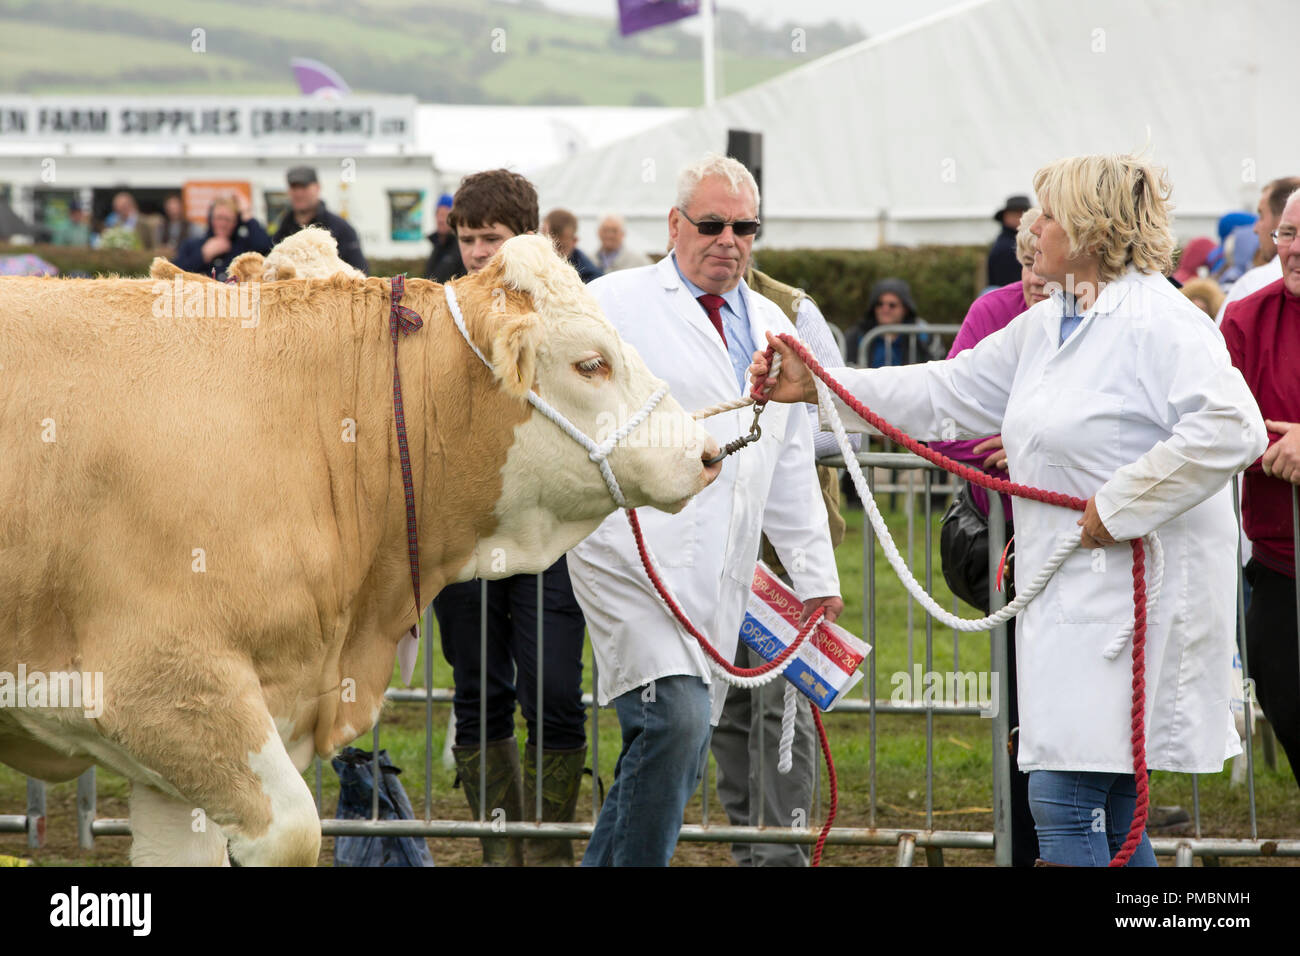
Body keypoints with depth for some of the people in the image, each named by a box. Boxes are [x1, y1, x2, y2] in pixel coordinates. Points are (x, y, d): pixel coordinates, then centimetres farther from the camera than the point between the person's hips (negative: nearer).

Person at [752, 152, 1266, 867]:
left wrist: (1118, 505, -20)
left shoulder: (1159, 321, -14)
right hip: (1073, 594, 9)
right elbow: (948, 393, 23)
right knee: (1105, 816, 11)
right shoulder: (1045, 326, 17)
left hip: (1137, 588, -9)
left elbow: (1230, 428, -26)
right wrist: (817, 386, 19)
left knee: (1065, 801, -12)